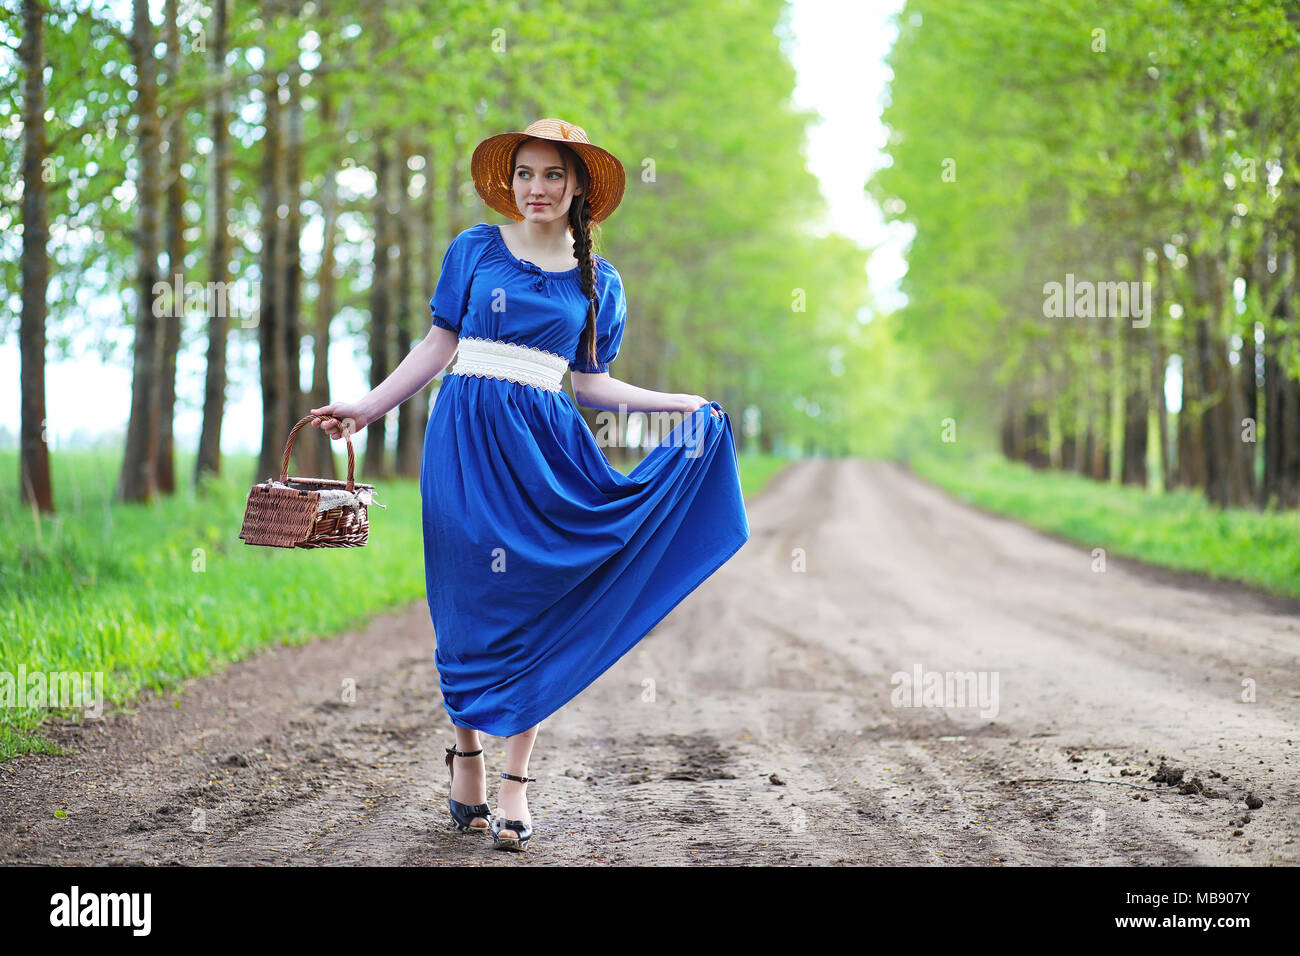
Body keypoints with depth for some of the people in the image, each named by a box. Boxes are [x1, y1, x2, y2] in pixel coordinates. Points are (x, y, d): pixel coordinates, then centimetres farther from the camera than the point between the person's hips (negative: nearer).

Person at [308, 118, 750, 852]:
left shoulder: (598, 281, 11)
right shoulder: (475, 250, 7)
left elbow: (590, 383, 12)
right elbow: (438, 347, 9)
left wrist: (675, 403, 3)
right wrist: (368, 407, 3)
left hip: (545, 444, 1)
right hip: (469, 433, -1)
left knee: (533, 606, -2)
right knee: (471, 603, 0)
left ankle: (515, 783, 2)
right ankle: (467, 761, 13)